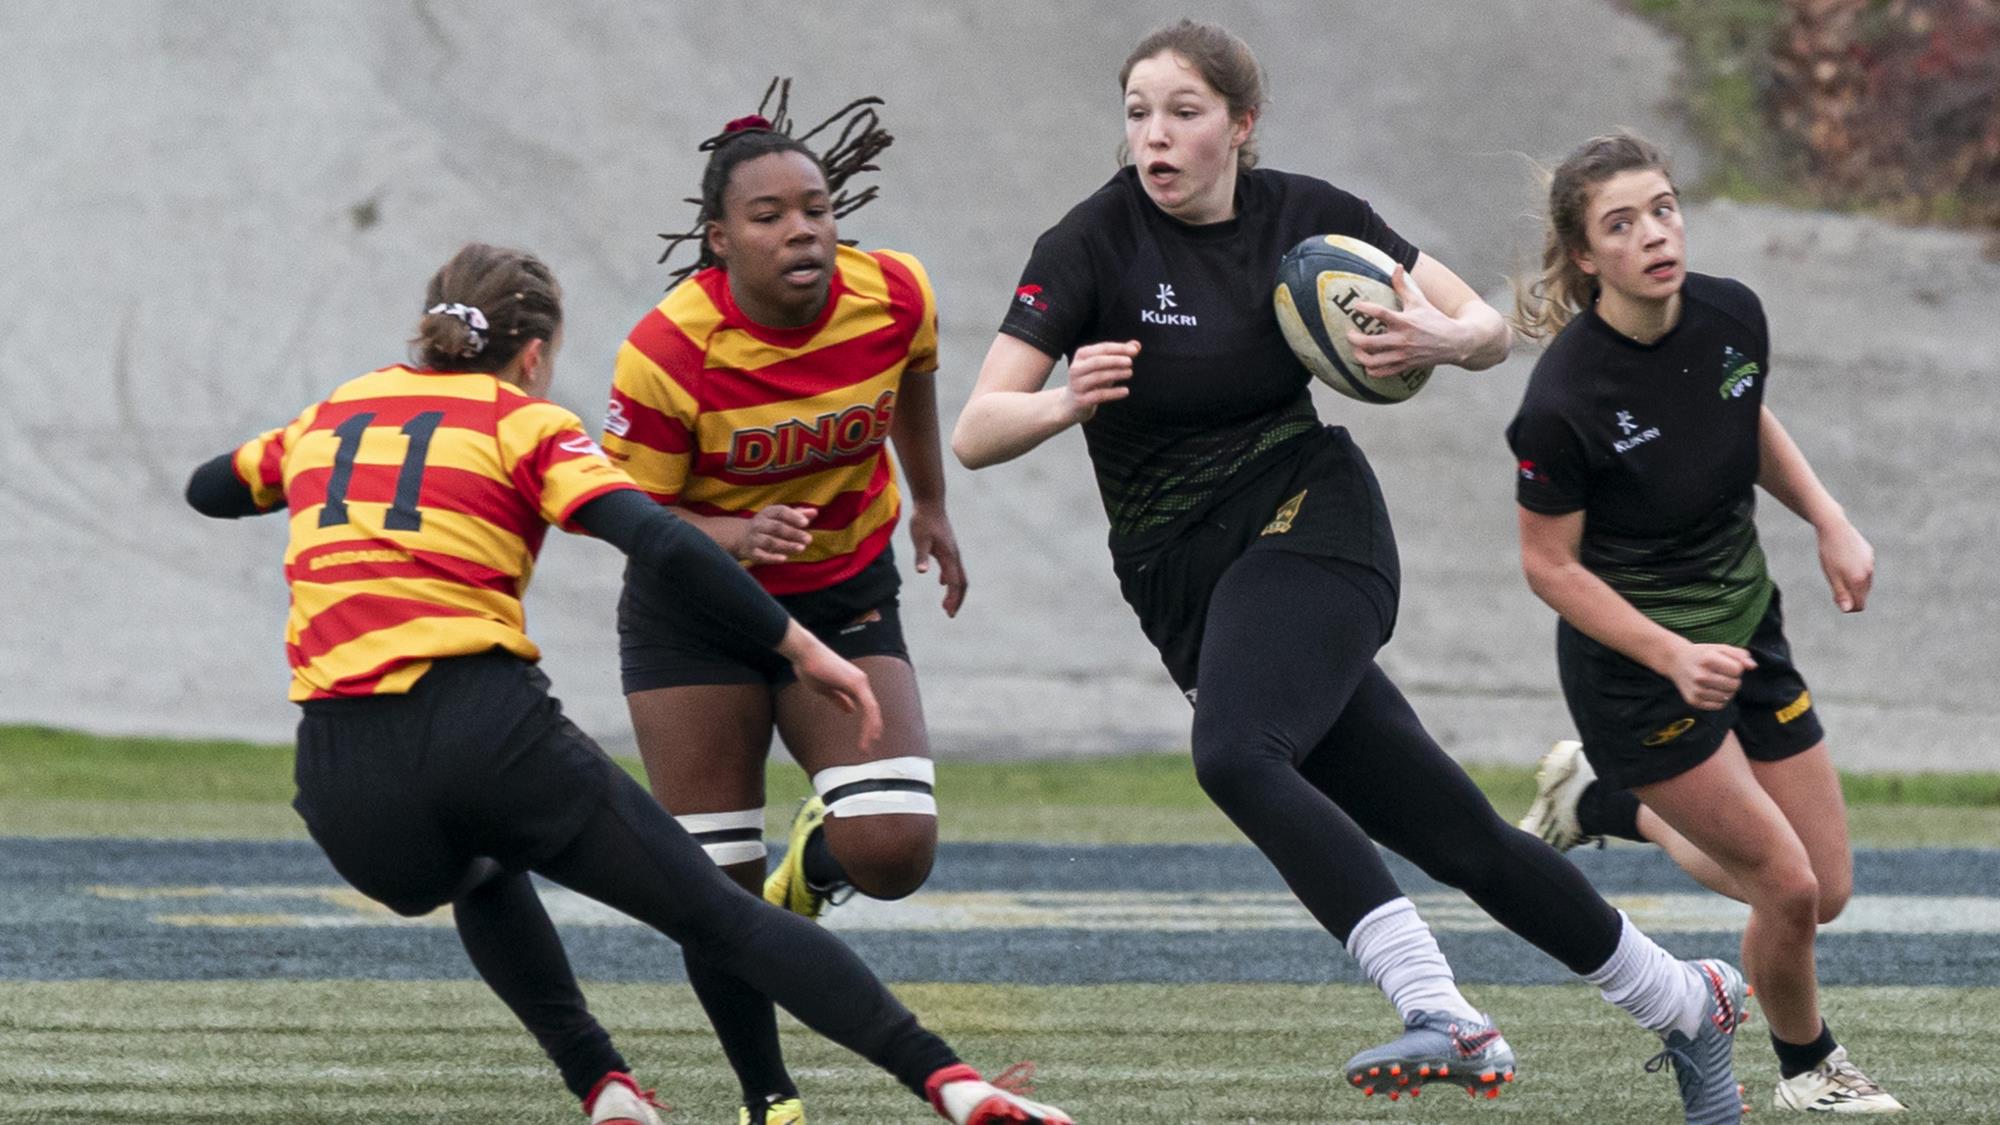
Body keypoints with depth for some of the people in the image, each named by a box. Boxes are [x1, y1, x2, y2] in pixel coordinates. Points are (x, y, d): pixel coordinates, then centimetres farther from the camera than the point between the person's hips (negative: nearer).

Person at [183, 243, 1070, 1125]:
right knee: (722, 918, 2)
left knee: (482, 883, 39)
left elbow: (208, 489, 40)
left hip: (343, 775, 4)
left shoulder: (330, 414, 20)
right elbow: (661, 546, -8)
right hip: (491, 734, -4)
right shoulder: (523, 422, 7)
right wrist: (799, 646, -3)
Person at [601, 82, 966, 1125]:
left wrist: (930, 509, 22)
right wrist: (739, 536, -34)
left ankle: (806, 873, 21)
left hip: (846, 597, 2)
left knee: (893, 849, -17)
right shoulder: (667, 355, -26)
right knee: (714, 884, -1)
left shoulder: (894, 297, -17)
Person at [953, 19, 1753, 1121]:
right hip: (1186, 588, 2)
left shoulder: (1304, 216, -1)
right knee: (1457, 836, 2)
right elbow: (975, 433, -11)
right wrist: (1066, 401, -33)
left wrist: (1443, 337, -18)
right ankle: (1684, 1000, 18)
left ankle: (1442, 1018, -37)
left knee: (1234, 754, -32)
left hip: (1307, 528, -2)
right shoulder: (1094, 242, -4)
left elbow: (1491, 330, 6)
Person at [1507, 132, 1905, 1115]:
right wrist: (1674, 657, -25)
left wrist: (1828, 519, -1)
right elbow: (1550, 565, -16)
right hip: (1631, 662, -7)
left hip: (1743, 629, 7)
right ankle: (1807, 1068, 25)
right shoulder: (1564, 398, -27)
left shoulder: (1731, 315, -10)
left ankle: (1603, 796, 33)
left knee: (1822, 891, 12)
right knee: (1789, 887, -6)